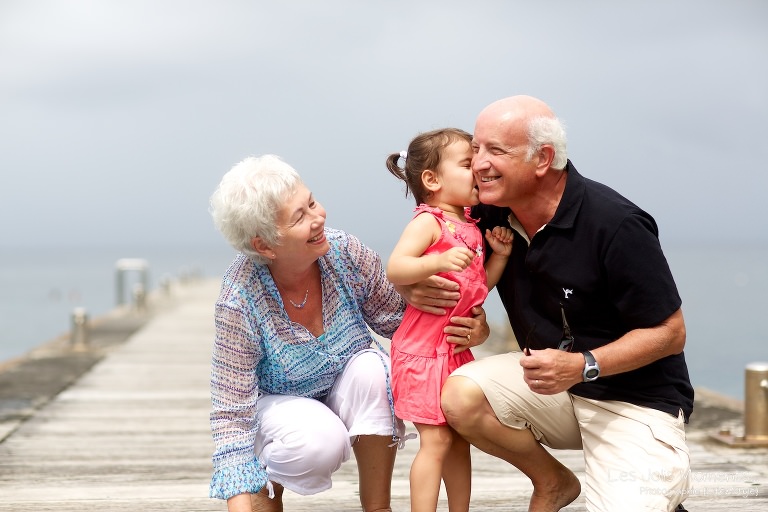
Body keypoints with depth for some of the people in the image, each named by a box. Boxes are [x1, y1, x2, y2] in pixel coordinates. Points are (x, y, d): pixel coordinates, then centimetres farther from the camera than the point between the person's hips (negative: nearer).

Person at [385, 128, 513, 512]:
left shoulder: (471, 227, 12)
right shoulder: (428, 222, -13)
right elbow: (394, 269, -26)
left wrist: (499, 254, 5)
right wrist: (439, 262, -38)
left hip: (457, 348, 9)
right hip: (423, 349, -9)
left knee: (460, 438, 13)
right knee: (436, 439, -9)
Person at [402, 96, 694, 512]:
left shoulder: (616, 225, -22)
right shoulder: (491, 214, -5)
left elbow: (670, 333, -16)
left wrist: (582, 366, -28)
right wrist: (414, 289, -17)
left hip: (638, 398, -5)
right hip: (550, 383, 5)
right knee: (460, 395, -22)